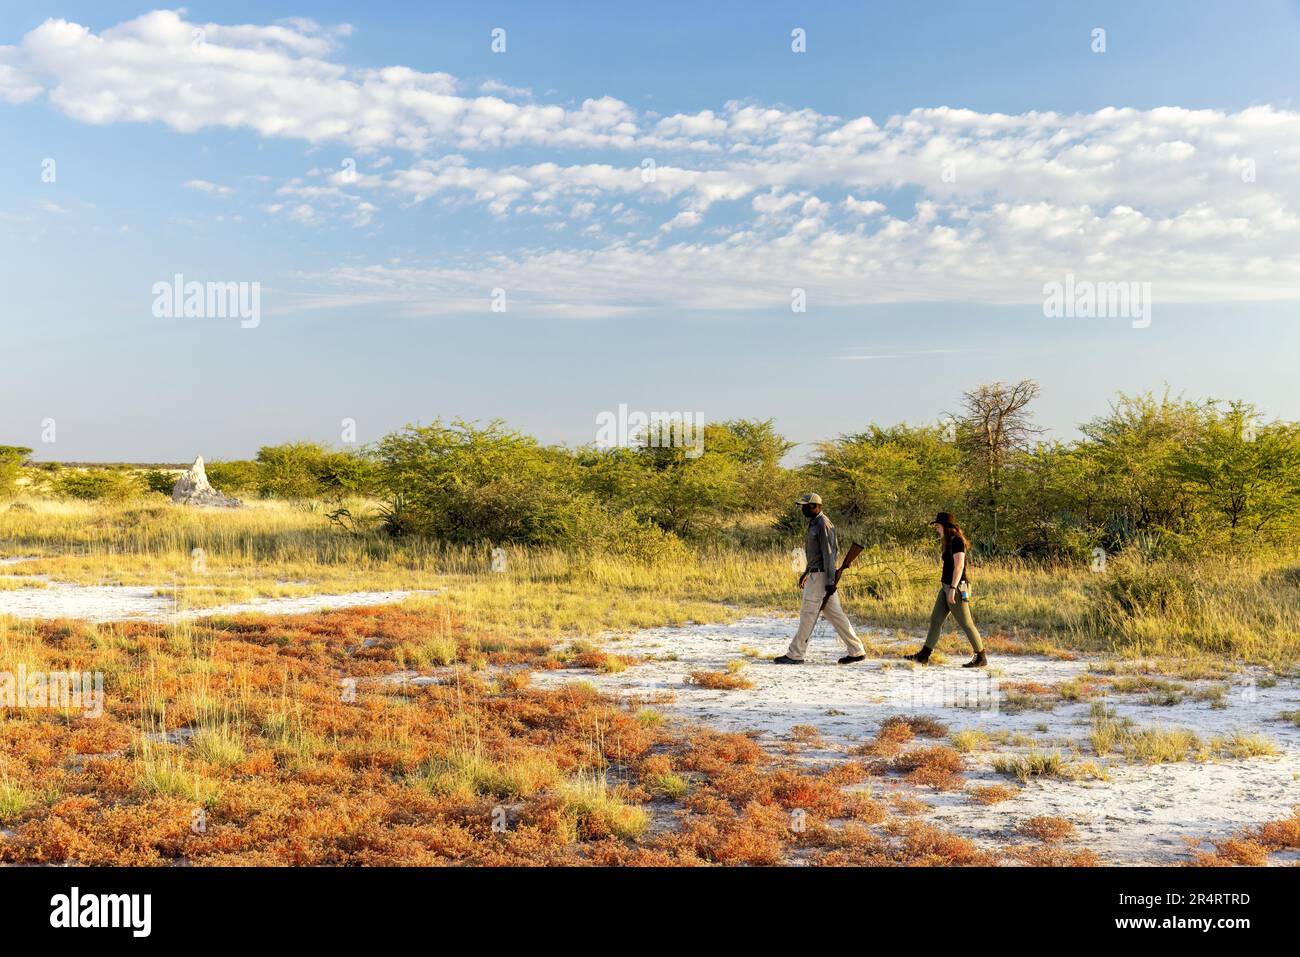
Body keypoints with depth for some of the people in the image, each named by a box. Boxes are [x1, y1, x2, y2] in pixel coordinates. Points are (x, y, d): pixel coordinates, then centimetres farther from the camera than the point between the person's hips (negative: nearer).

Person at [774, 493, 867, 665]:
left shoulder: (823, 525, -15)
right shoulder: (814, 523, 16)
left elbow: (828, 554, -19)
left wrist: (830, 581, -21)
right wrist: (806, 572, 28)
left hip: (821, 575, -10)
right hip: (815, 574, 10)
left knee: (808, 614, -4)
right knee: (834, 614, 10)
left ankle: (795, 655, 1)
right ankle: (856, 651, 12)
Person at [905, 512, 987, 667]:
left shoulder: (957, 541, -14)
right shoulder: (949, 542, 14)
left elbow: (959, 566, -21)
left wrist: (953, 589, -25)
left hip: (956, 588, -10)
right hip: (946, 587, 10)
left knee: (966, 623, -3)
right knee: (935, 620, 9)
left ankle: (981, 657, 7)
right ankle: (924, 655, 12)